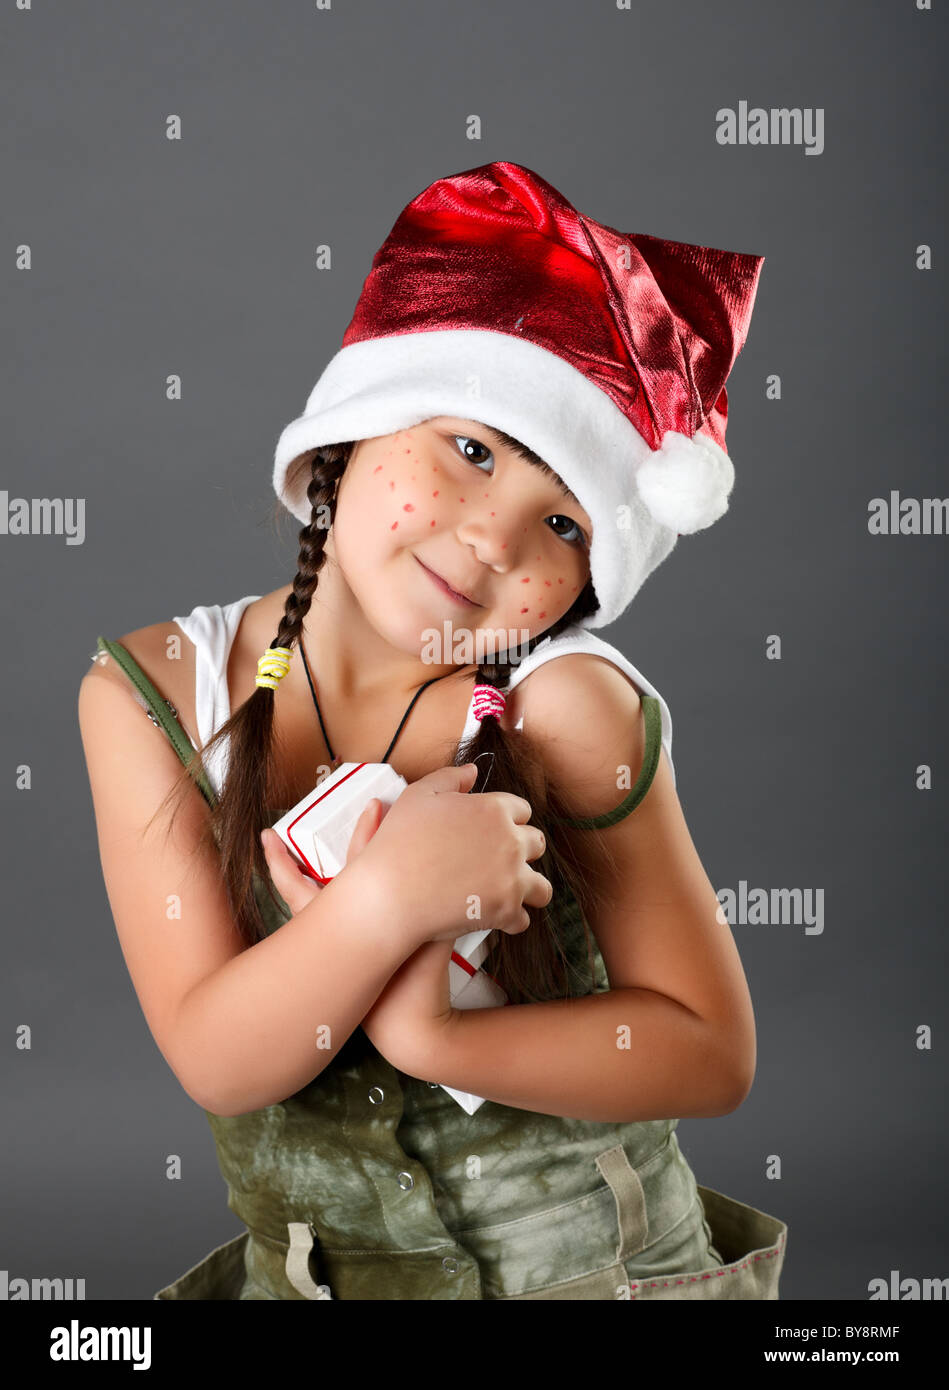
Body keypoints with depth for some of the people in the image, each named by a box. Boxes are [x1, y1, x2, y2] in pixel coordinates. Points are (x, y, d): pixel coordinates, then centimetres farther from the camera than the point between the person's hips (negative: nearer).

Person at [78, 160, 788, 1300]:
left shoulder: (574, 713, -18)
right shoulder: (150, 694, -13)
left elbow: (712, 1054, -13)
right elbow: (214, 1060, -17)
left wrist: (426, 1034, -24)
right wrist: (387, 898, -33)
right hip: (307, 1267, 1)